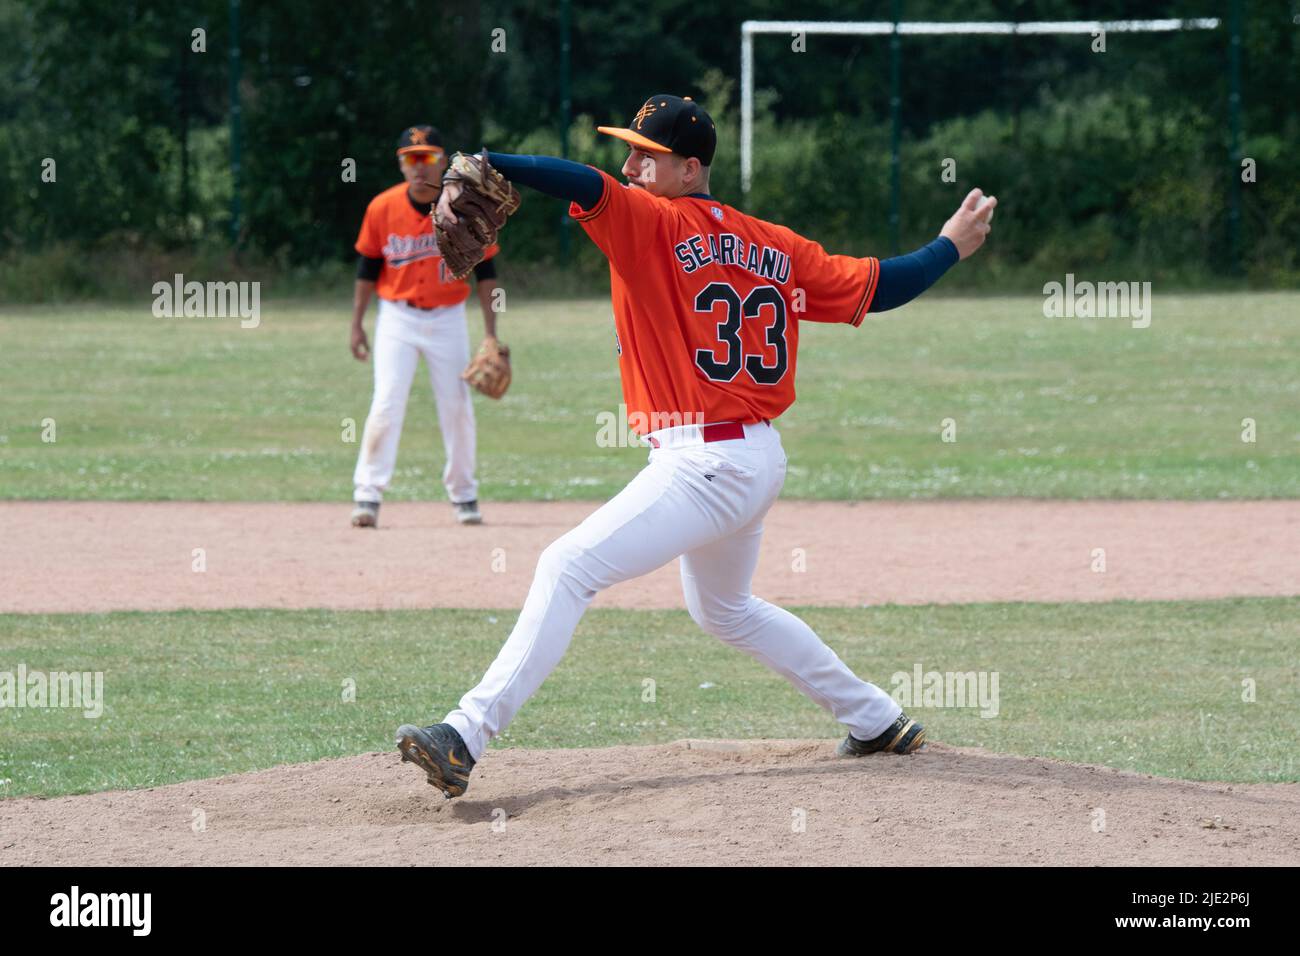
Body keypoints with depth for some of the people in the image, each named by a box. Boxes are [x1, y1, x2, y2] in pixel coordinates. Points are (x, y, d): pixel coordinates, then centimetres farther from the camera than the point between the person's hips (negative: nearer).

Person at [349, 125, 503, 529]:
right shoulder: (383, 208, -6)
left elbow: (485, 269, -1)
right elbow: (368, 267, 5)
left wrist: (490, 332, -4)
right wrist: (356, 324, 3)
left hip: (448, 318, 1)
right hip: (397, 317, -1)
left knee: (457, 408, 5)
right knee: (386, 404, -12)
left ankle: (463, 495, 20)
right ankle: (367, 495, -9)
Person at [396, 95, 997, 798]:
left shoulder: (654, 224, -10)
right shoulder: (776, 247, 10)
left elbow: (582, 184, -27)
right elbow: (875, 287, 13)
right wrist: (952, 245, 28)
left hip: (705, 466, -9)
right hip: (762, 460, 9)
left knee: (568, 568, -16)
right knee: (724, 609, 31)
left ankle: (465, 737, -27)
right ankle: (879, 721, 39)